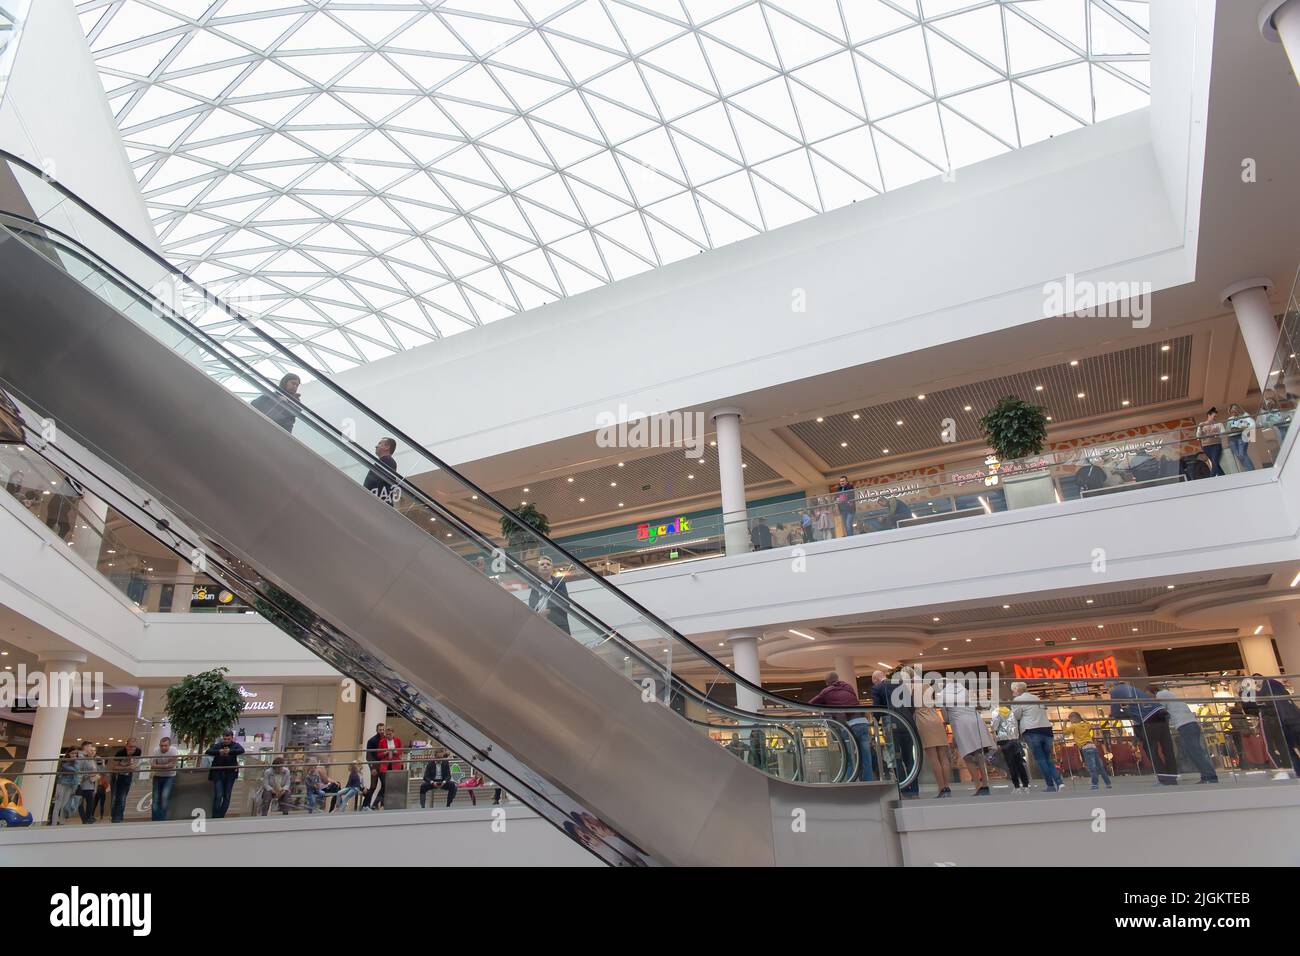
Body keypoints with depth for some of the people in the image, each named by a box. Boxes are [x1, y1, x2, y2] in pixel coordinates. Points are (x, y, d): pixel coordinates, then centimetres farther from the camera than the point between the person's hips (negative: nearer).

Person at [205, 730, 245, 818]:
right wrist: (219, 752, -24)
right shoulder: (218, 745, 4)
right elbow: (208, 751, -10)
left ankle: (220, 817, 15)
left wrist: (229, 751, -28)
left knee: (227, 797, 5)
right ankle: (215, 818, 0)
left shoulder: (235, 745, 3)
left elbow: (241, 750, -16)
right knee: (218, 796, -9)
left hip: (230, 774, 1)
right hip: (218, 774, -1)